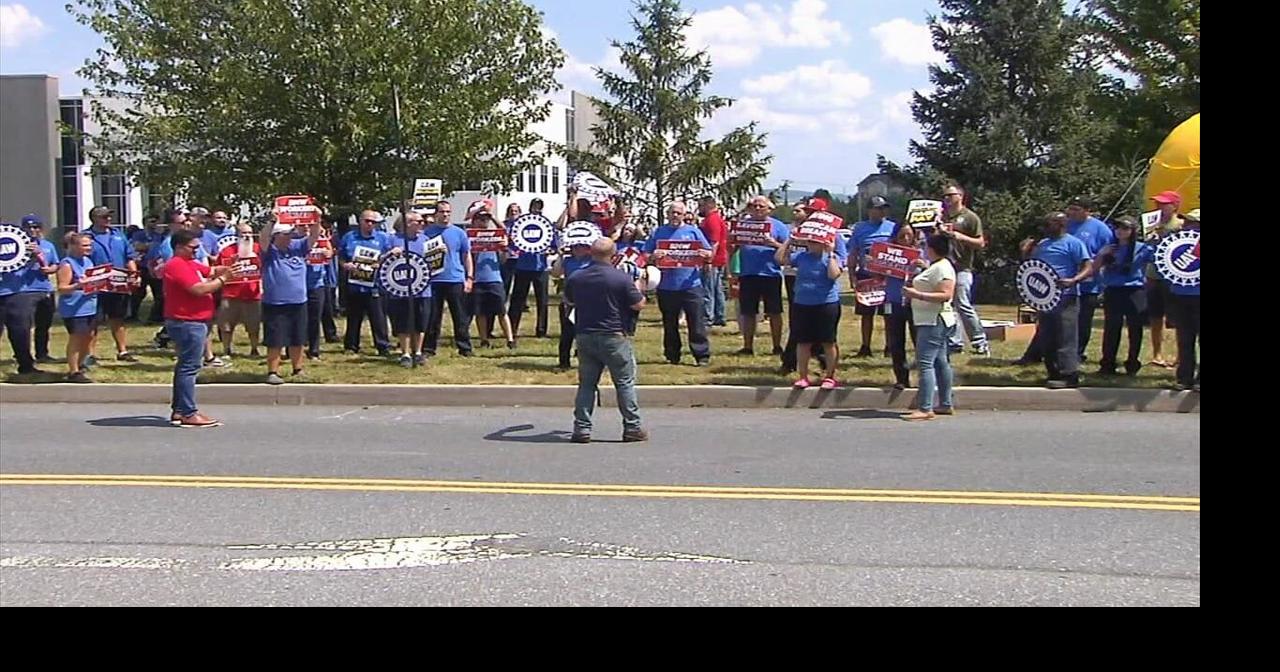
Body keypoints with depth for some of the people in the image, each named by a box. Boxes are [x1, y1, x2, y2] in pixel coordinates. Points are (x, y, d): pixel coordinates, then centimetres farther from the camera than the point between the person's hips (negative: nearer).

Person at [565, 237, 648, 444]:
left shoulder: (576, 278, 1)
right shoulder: (621, 278, -12)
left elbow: (568, 301, 18)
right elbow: (639, 304, -6)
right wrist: (637, 288, 13)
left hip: (585, 336, 4)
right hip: (614, 337, -4)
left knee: (586, 383, 10)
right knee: (625, 382, 5)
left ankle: (582, 428, 8)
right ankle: (632, 427, 6)